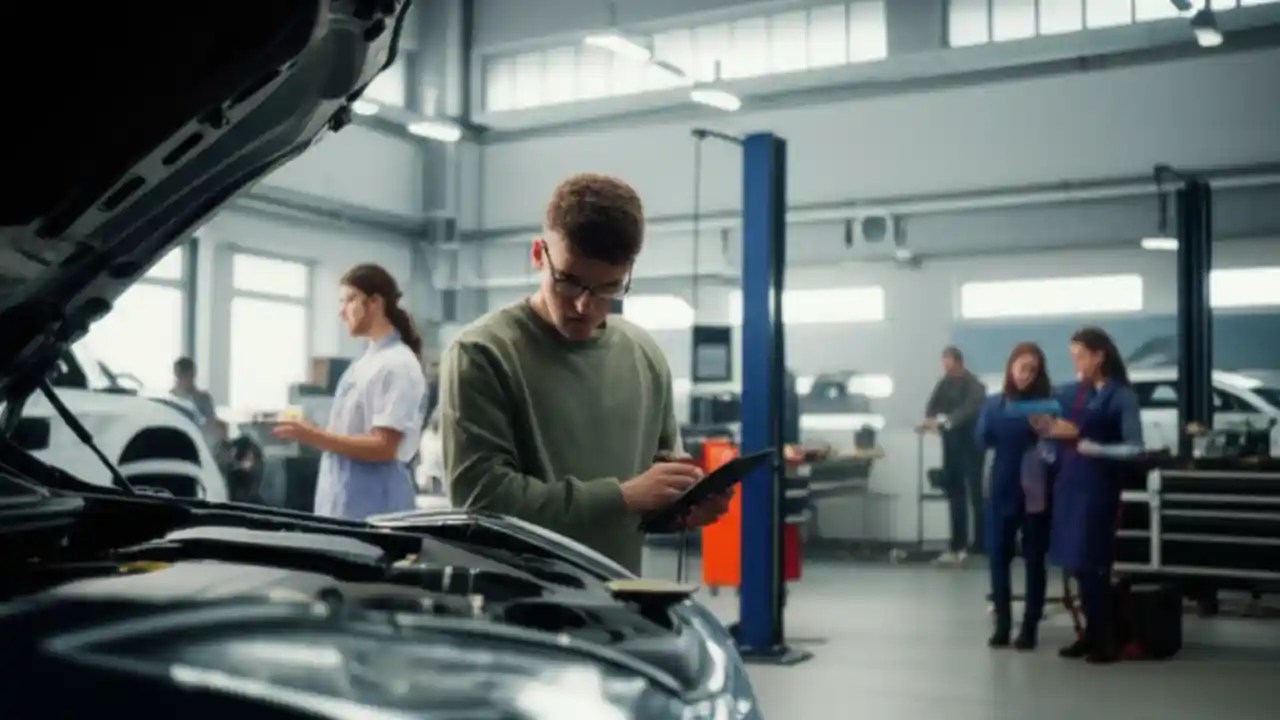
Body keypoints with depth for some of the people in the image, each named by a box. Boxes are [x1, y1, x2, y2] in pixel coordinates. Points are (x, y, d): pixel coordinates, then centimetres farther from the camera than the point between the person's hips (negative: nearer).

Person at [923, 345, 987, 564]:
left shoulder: (974, 385, -11)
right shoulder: (944, 383, 9)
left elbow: (969, 410, -24)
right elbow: (933, 405, 0)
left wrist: (944, 421, -35)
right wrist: (931, 419, -22)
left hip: (970, 444, -6)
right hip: (951, 444, 6)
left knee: (975, 493, -4)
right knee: (954, 493, 10)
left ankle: (980, 543, 1)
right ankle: (958, 545, 15)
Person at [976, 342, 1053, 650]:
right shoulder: (994, 405, 8)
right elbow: (982, 441, -1)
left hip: (1035, 490, -2)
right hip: (1002, 489, 2)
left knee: (1034, 558, 3)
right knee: (999, 555, 2)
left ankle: (1029, 627, 9)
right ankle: (1002, 624, 12)